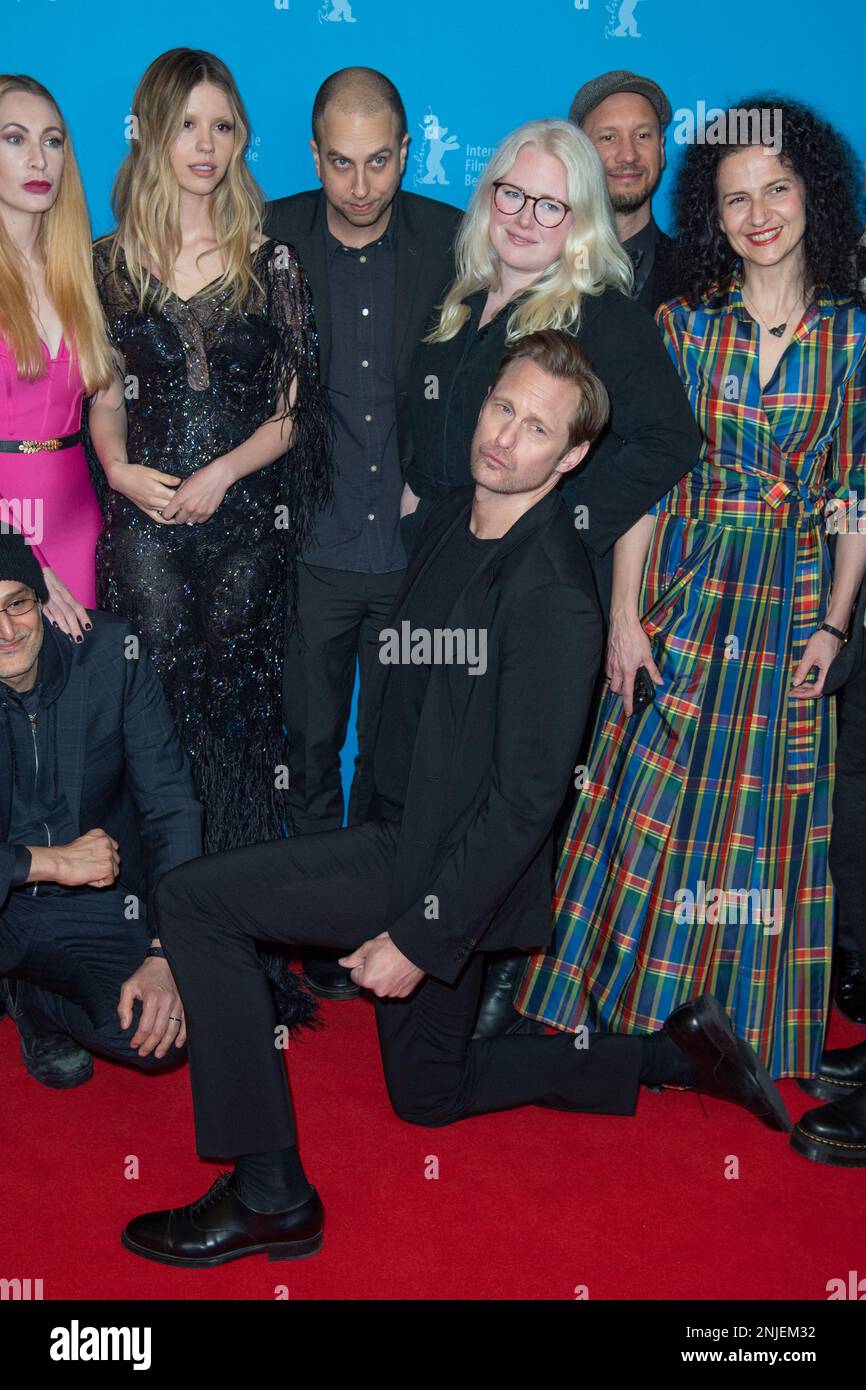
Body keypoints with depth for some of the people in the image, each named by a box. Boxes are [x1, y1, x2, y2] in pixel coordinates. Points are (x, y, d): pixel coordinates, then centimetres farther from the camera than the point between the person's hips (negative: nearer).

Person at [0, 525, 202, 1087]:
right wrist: (49, 862, -20)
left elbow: (171, 808, -8)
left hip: (97, 904, 2)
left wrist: (166, 954, -16)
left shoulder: (111, 650, -11)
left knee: (162, 1032, -23)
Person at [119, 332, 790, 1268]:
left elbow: (528, 796, -23)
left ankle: (269, 1194, -5)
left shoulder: (554, 599, -23)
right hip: (397, 833, 9)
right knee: (428, 1092, 23)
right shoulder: (452, 517, 4)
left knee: (191, 900, -14)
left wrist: (420, 934, -21)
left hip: (450, 863, -9)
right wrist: (362, 828, 15)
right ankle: (676, 1053, 30)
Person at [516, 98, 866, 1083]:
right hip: (684, 592, 0)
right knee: (657, 796, 5)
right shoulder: (683, 324, 0)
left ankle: (754, 1033, 26)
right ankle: (630, 1004, 23)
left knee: (769, 810, 8)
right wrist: (625, 615, -6)